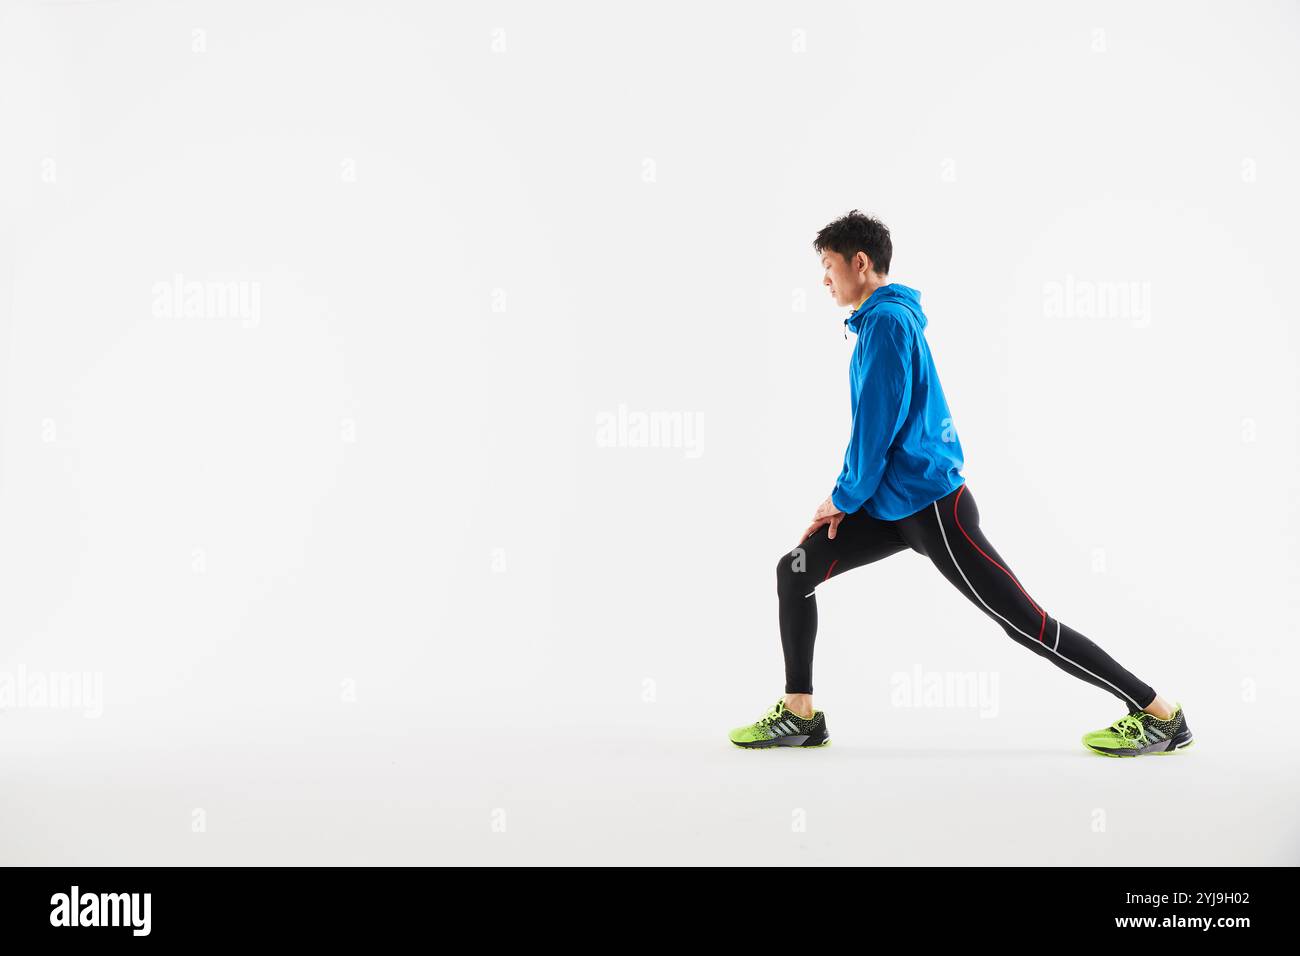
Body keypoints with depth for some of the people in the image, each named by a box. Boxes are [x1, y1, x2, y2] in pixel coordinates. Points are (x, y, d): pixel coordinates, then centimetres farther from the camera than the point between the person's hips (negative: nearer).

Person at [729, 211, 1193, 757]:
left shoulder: (886, 321, -15)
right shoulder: (887, 318, 15)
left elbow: (879, 420, -19)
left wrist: (845, 497, -7)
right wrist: (847, 494, 13)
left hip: (928, 503, -10)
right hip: (894, 502, 10)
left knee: (1025, 622, -6)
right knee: (794, 573, 6)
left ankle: (1161, 715, 3)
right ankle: (799, 714, 12)